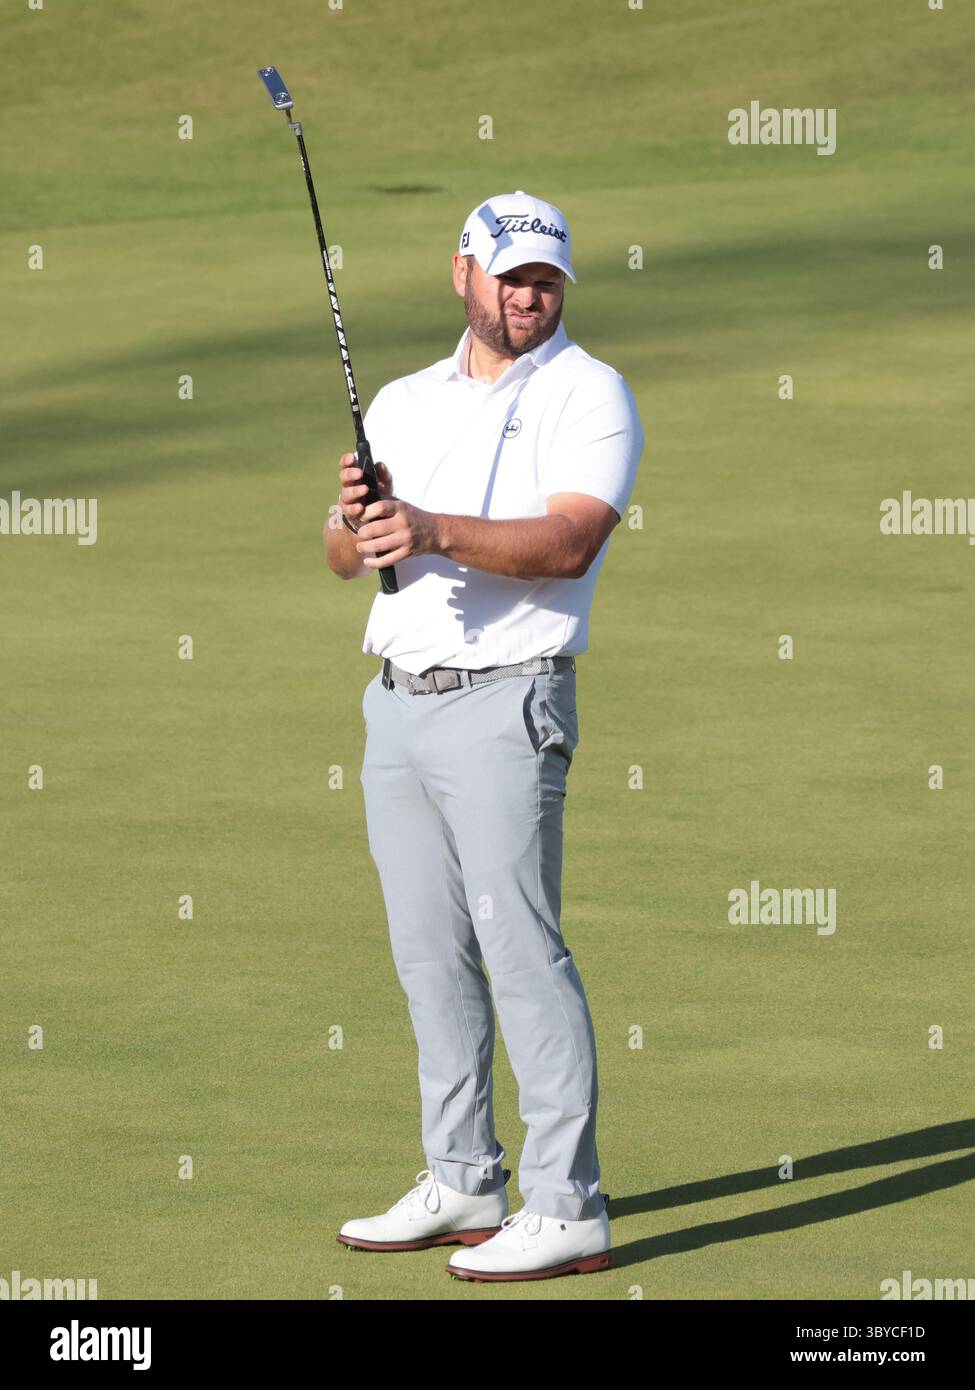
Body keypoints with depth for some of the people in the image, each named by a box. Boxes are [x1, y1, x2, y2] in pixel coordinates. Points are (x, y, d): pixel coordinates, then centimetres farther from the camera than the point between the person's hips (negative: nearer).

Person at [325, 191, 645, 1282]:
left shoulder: (589, 393, -3)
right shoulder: (403, 402, 15)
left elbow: (570, 541, -18)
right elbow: (347, 557, 9)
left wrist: (435, 531, -29)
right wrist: (357, 514, -14)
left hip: (502, 701, -7)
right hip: (397, 699, 7)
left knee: (522, 947, -10)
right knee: (430, 954, 9)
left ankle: (565, 1207, -10)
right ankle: (462, 1184, 18)